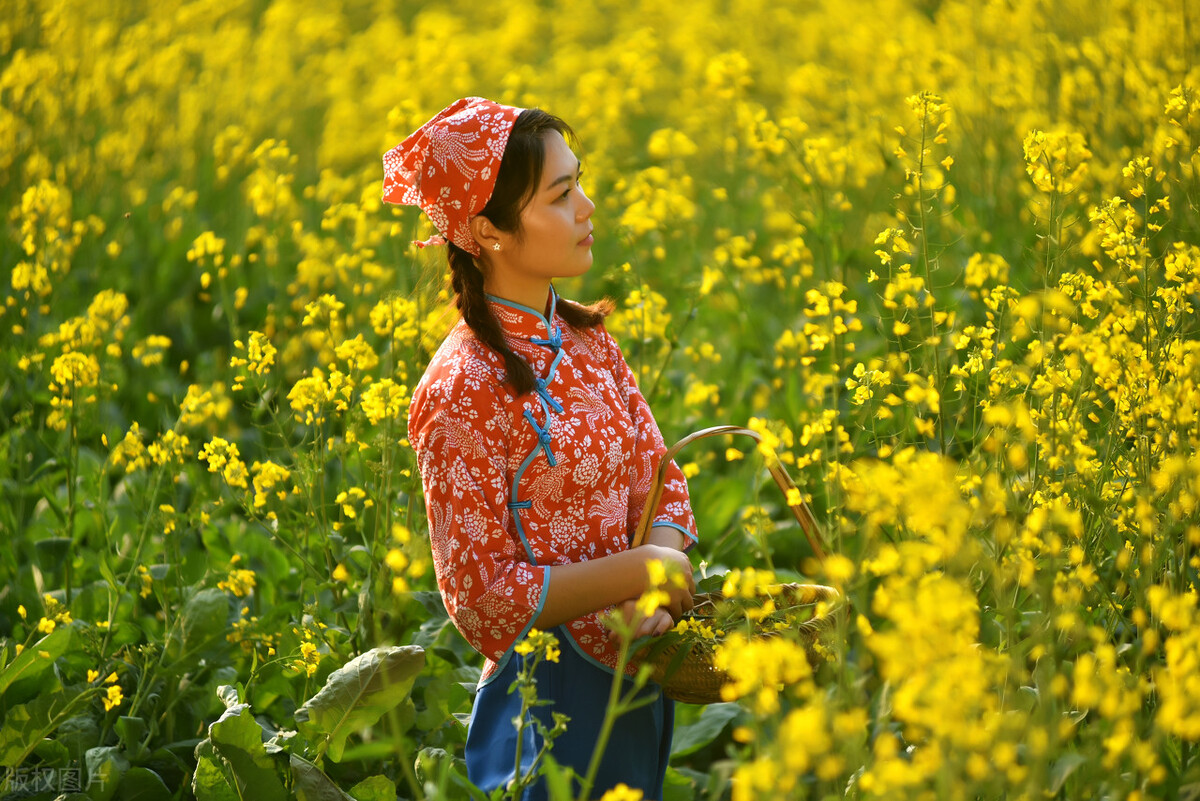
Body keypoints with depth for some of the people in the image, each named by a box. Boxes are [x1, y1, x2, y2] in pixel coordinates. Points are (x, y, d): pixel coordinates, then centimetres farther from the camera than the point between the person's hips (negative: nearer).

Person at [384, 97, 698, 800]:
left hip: (638, 680, 7)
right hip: (551, 700, -7)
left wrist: (660, 582, -14)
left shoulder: (587, 338, 2)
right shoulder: (464, 390, -20)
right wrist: (638, 570, -20)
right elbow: (483, 598, -18)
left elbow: (659, 479, 5)